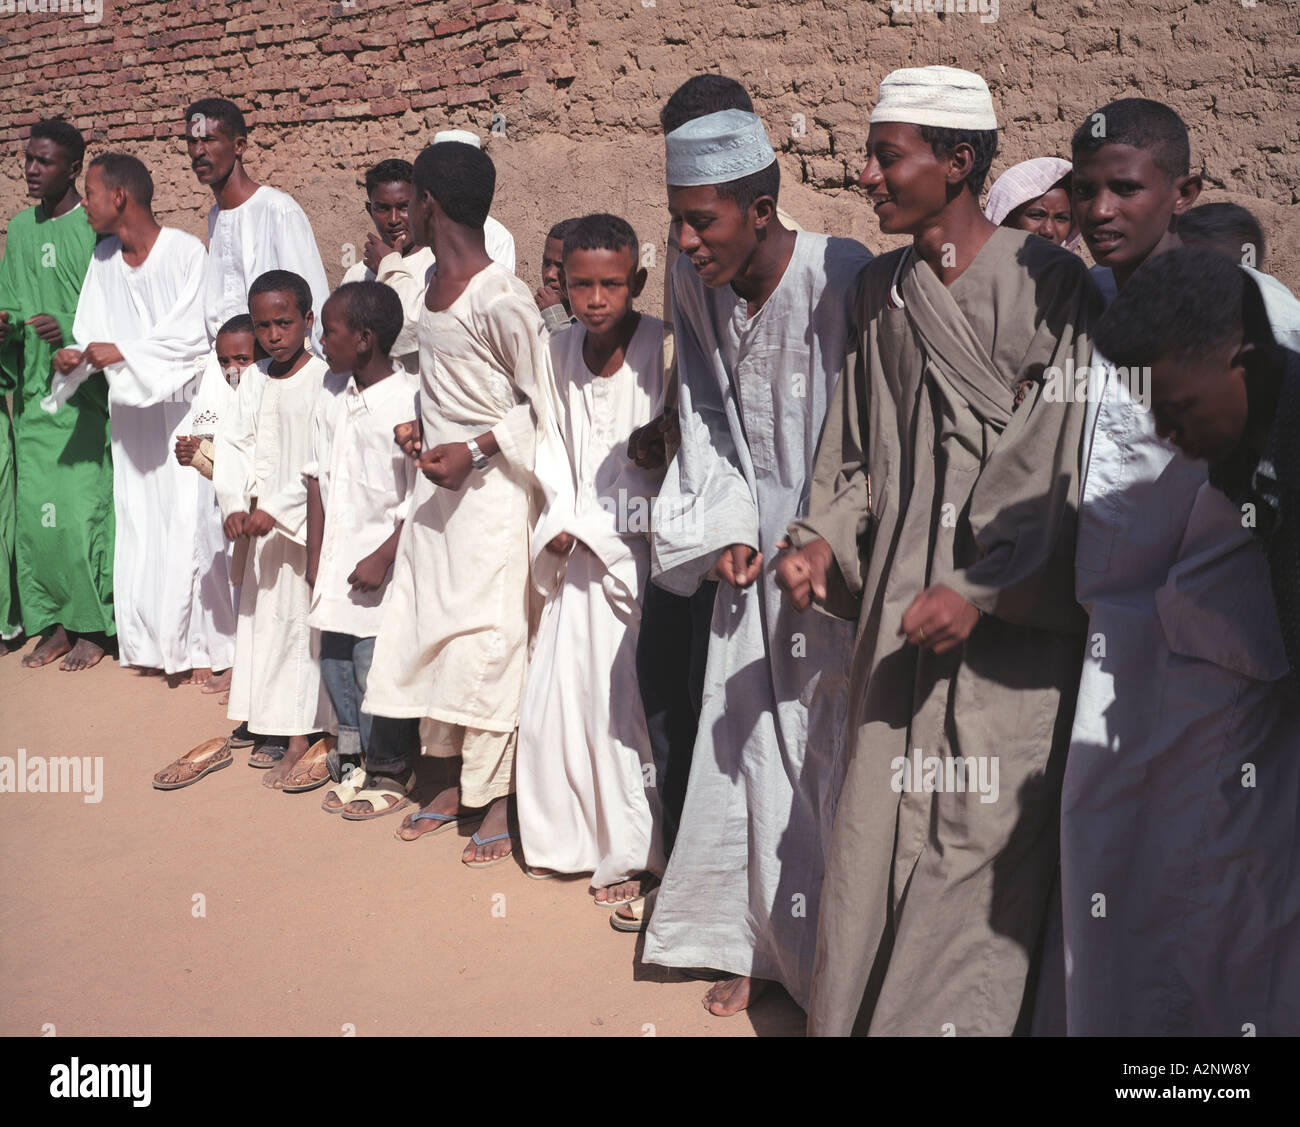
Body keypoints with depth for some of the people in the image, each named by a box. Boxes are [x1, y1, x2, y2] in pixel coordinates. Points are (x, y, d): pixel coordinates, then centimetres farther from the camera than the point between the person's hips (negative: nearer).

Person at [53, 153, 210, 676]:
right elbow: (95, 333, 11)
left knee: (184, 522, -6)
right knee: (136, 522, 7)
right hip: (128, 407, 6)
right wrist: (77, 355, -10)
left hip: (182, 403, -6)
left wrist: (122, 352, -19)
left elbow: (192, 337, -16)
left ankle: (194, 642, 2)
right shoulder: (104, 258, 8)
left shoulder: (185, 251, -11)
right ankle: (146, 640, 15)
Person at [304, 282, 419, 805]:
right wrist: (314, 553, 7)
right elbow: (318, 476, 10)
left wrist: (384, 557, -15)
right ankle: (351, 753, 35)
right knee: (334, 660, 15)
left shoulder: (409, 399, -16)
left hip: (380, 563, -7)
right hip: (335, 560, 7)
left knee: (374, 669, -2)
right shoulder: (333, 391, 6)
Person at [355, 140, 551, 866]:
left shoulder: (500, 300, -18)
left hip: (490, 487, -9)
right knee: (429, 630, 11)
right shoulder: (434, 282, 8)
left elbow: (541, 408, -13)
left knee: (489, 640, -3)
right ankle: (455, 783, 24)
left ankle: (501, 798, 10)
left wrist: (475, 449, -19)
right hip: (439, 483, 9)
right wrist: (423, 426, 5)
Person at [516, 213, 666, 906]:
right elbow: (551, 445, 11)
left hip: (643, 550, -6)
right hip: (581, 547, 6)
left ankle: (634, 852, 14)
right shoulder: (559, 350, 6)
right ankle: (570, 840, 26)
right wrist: (563, 524, 0)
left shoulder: (664, 350, -11)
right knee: (557, 690, 9)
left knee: (625, 701, -2)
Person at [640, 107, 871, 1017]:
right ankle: (760, 943, 28)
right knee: (748, 743, 10)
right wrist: (724, 529, -2)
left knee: (831, 745, 1)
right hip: (754, 544, 6)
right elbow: (705, 418, 7)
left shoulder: (842, 275, -20)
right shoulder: (694, 285, -1)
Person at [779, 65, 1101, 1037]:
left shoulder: (1047, 284, -8)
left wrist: (981, 591, -16)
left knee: (987, 835, 1)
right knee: (878, 828, 7)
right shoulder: (884, 292, 9)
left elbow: (1064, 464, -11)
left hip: (1012, 625, -4)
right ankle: (853, 1013, 22)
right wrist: (827, 540, 3)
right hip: (900, 603, 5)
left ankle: (965, 1012, 18)